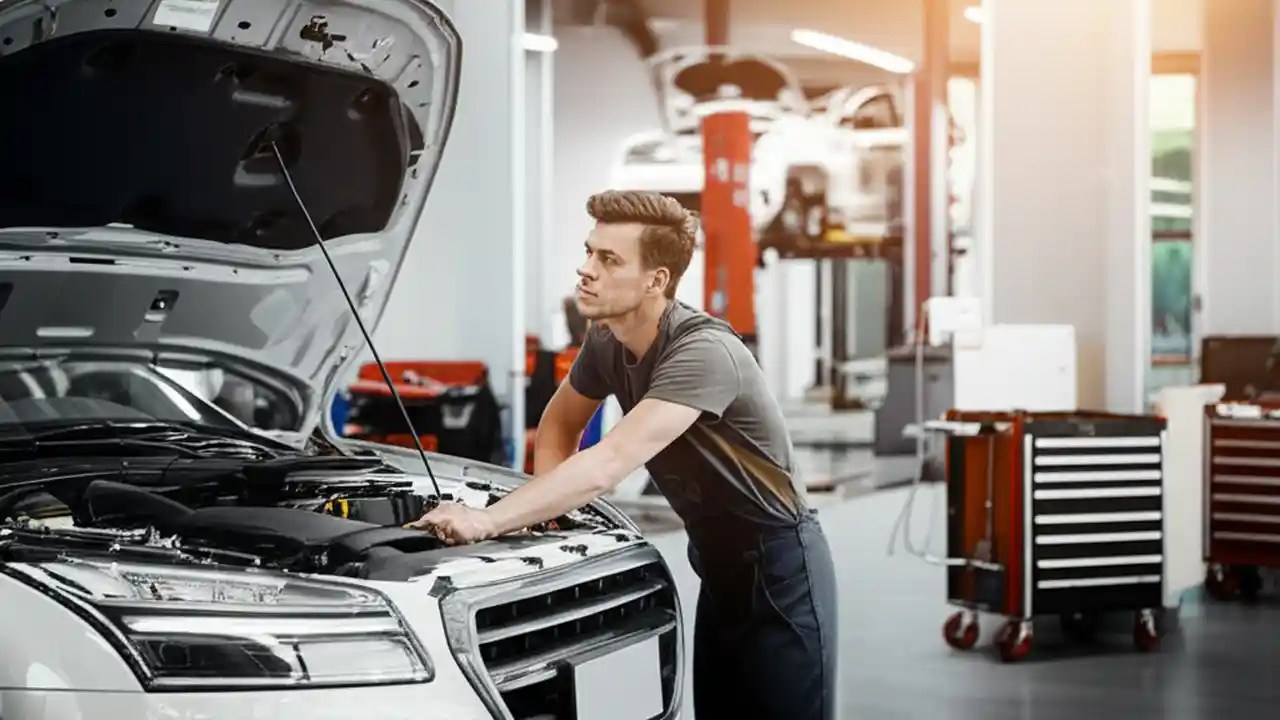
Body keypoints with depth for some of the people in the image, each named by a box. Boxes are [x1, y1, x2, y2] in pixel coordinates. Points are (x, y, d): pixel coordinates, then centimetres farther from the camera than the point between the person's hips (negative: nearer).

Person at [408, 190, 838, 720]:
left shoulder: (702, 352, -29)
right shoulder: (605, 342, -3)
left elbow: (609, 465, -39)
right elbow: (561, 423, 15)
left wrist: (487, 521, -43)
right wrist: (547, 504, -5)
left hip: (778, 566, -8)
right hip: (718, 563, 8)